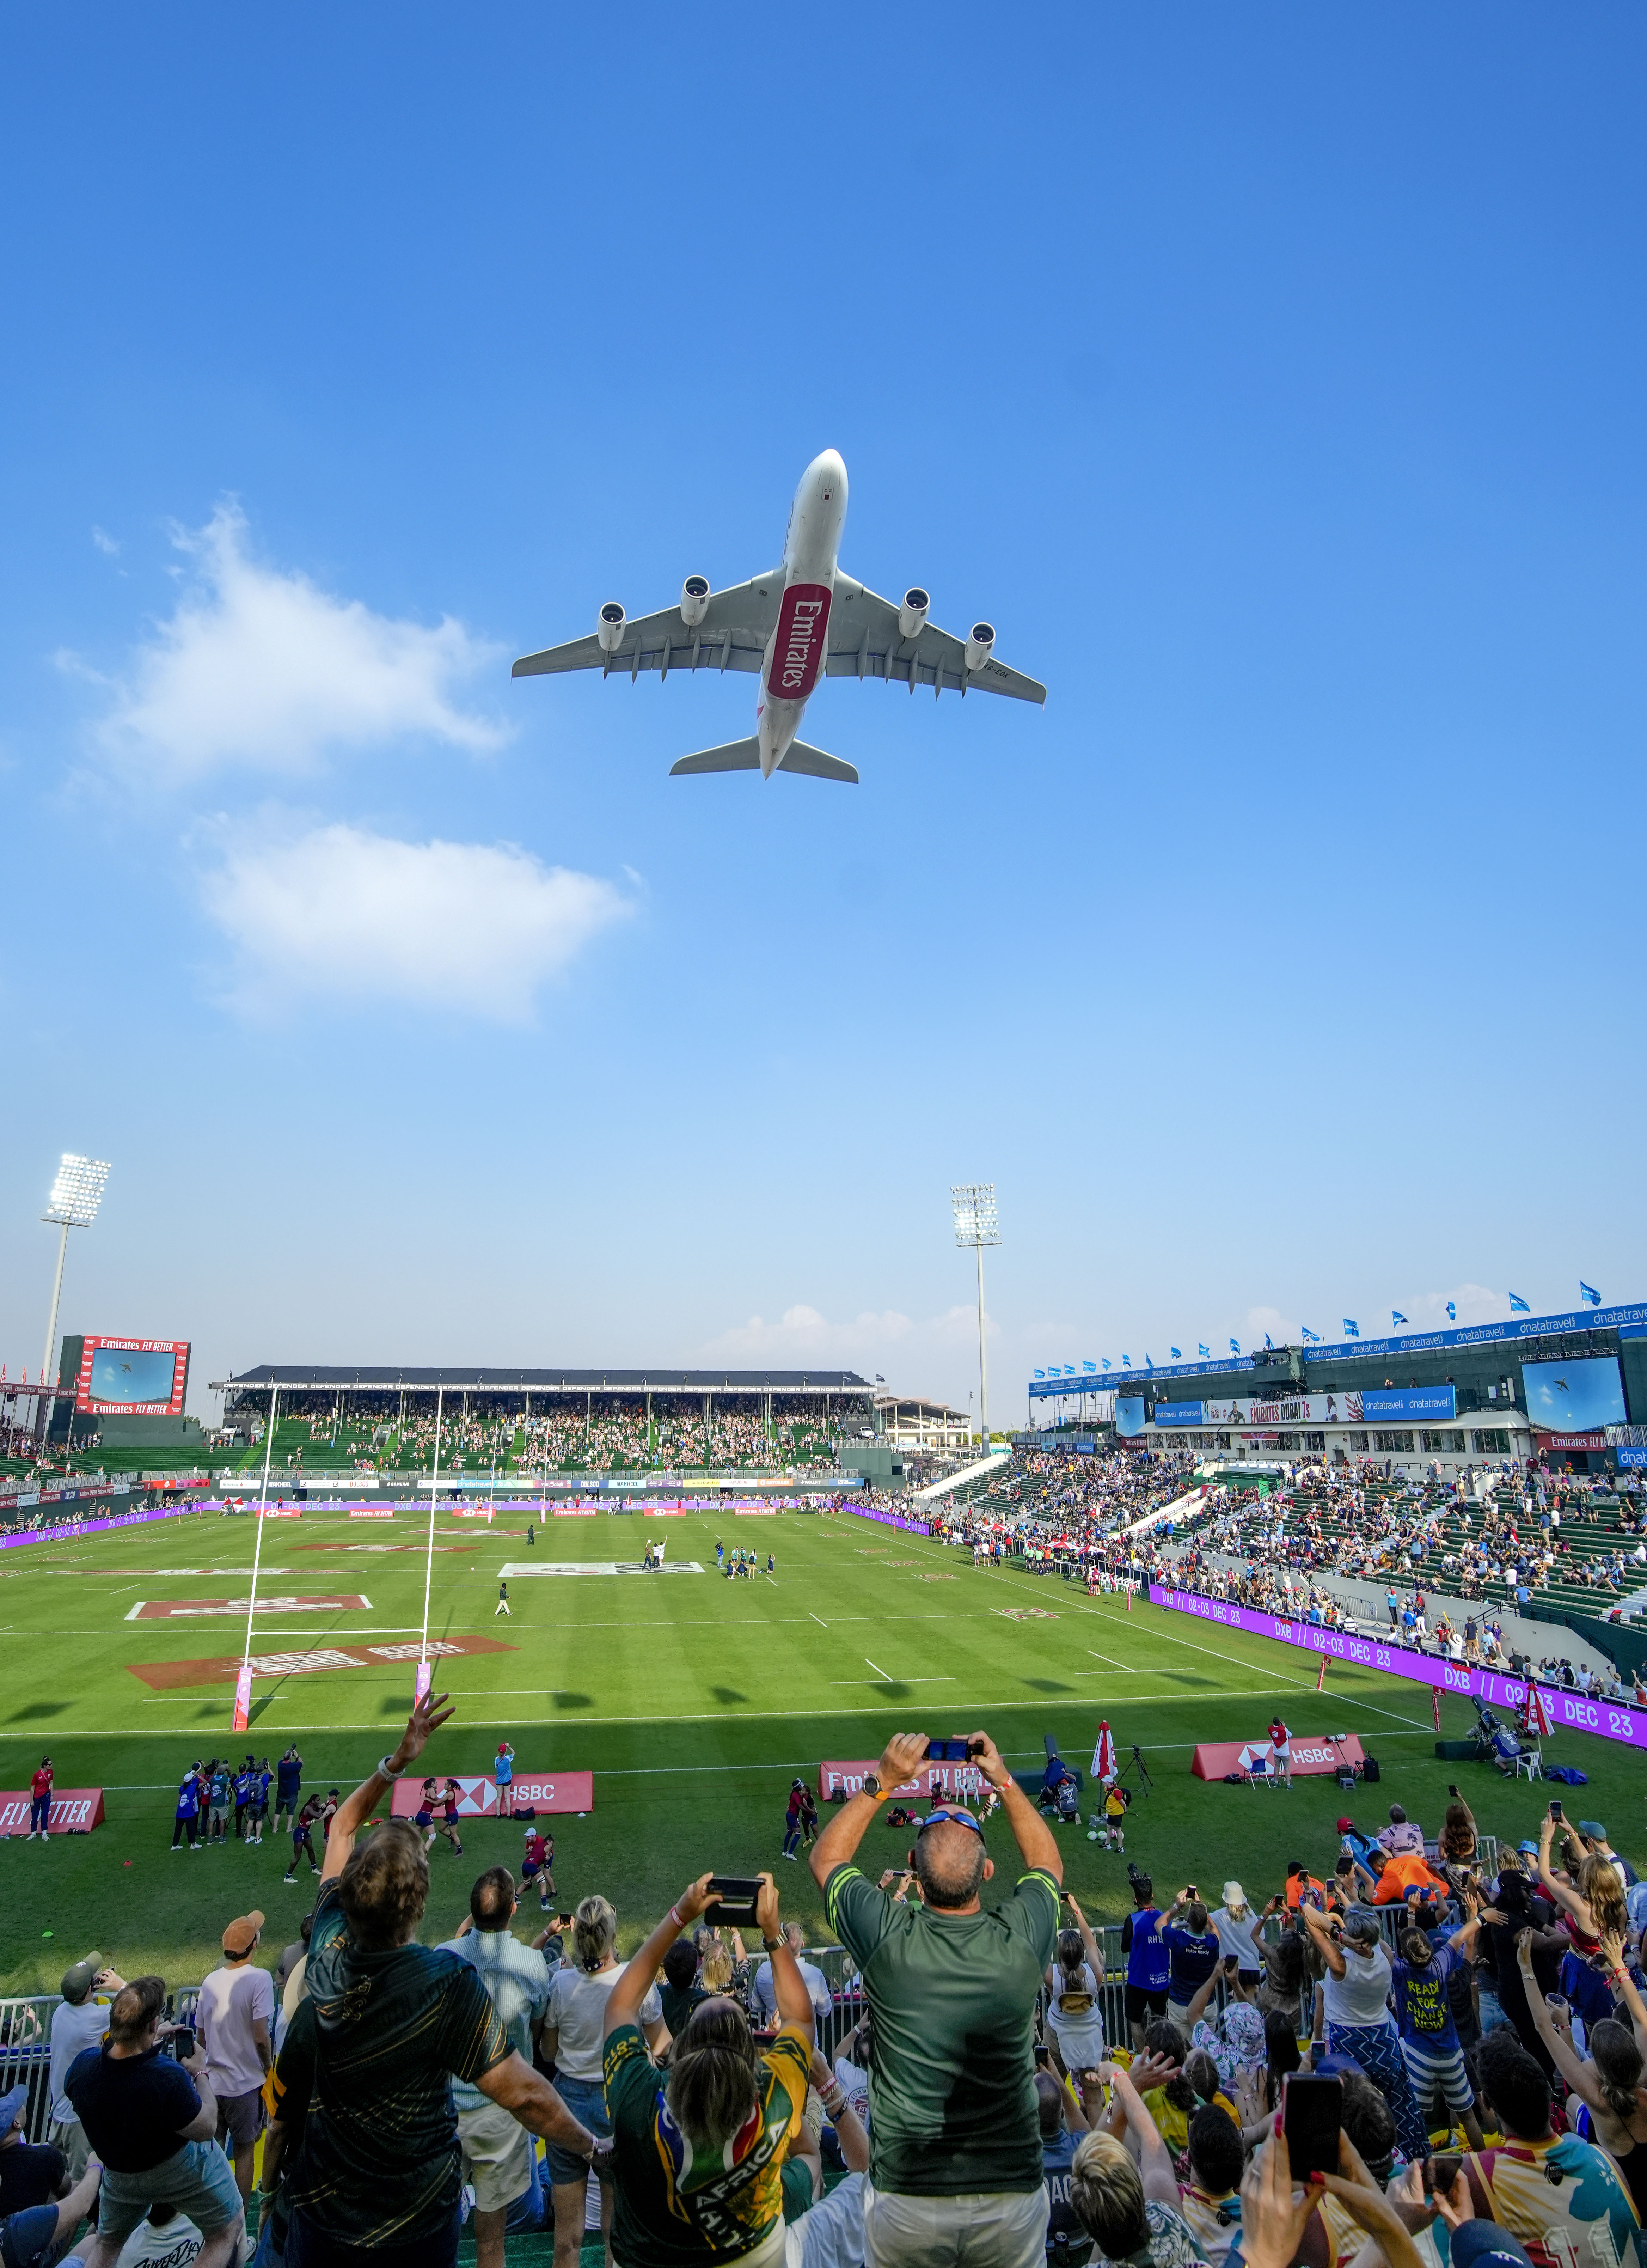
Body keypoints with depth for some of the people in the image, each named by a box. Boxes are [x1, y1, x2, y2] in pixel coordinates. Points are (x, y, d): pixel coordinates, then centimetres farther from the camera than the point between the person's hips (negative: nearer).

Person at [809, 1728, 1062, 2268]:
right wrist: (1003, 1780, 7)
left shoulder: (887, 1939, -19)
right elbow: (1048, 1863, 7)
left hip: (906, 2194, 0)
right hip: (1014, 2193, 1)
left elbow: (826, 1858, 1)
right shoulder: (1020, 1941, -17)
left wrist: (883, 1781, -1)